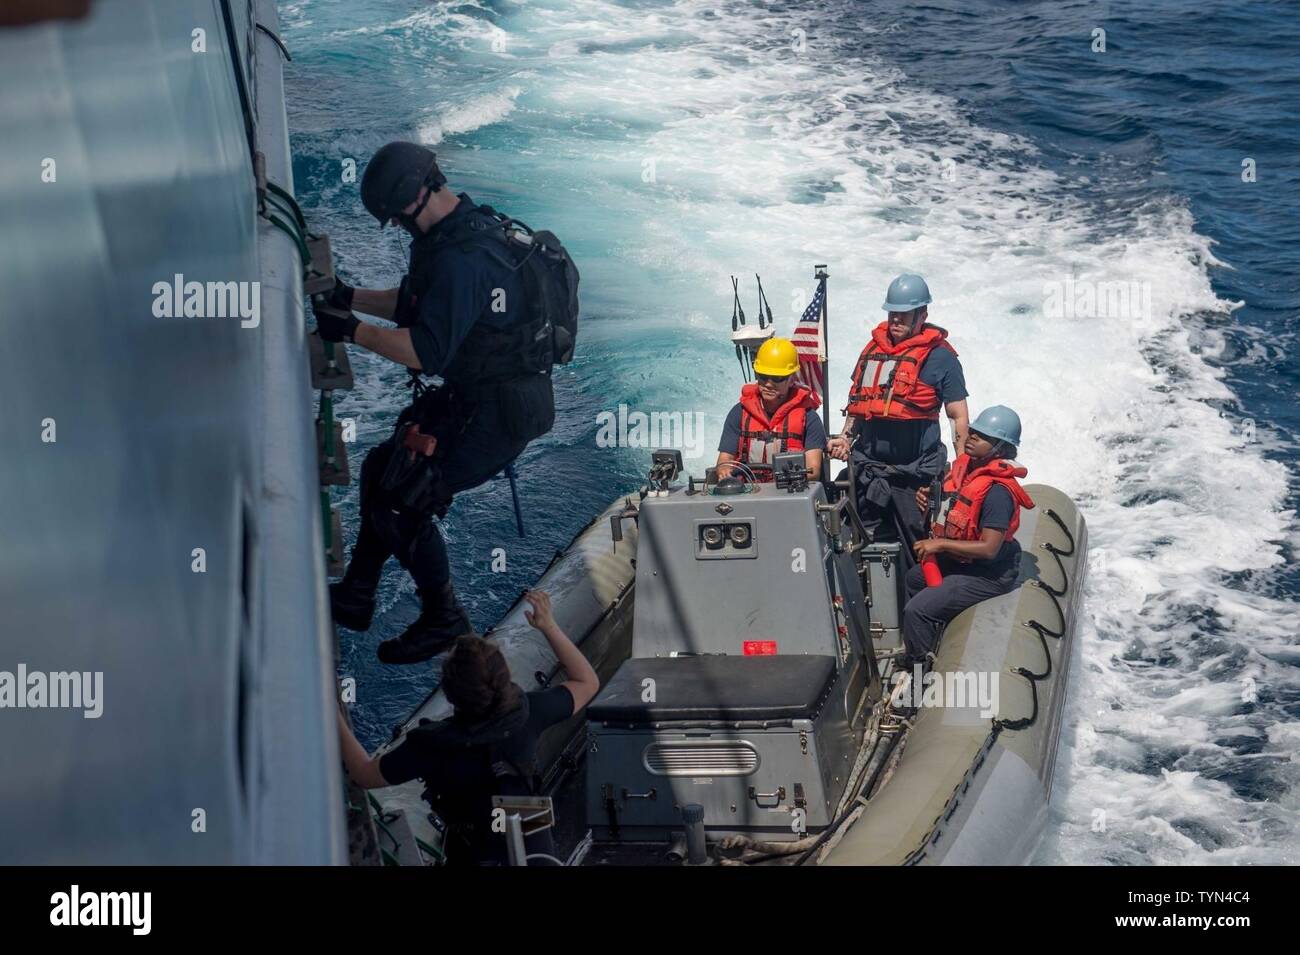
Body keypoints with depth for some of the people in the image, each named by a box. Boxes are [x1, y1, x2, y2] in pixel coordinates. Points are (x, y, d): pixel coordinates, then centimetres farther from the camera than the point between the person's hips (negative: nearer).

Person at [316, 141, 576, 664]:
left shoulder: (462, 258, -27)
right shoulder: (469, 226, 7)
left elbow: (426, 351, -30)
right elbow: (415, 301, 21)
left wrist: (353, 331, -21)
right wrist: (352, 297, 10)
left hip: (495, 414, -10)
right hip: (474, 395, 10)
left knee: (401, 502, -5)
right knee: (380, 469, 15)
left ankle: (444, 620, 12)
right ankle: (356, 598, 27)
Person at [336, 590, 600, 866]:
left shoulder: (432, 746, -29)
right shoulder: (527, 715, -24)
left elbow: (365, 775, -12)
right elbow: (588, 682, -6)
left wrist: (336, 720, -3)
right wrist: (549, 626, -6)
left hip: (476, 856, -2)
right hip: (535, 850, 2)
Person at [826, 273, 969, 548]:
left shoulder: (938, 355, -4)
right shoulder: (874, 347, 13)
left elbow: (958, 416, -4)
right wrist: (845, 439, 10)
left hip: (913, 473, -6)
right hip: (868, 469, 6)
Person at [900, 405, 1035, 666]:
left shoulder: (997, 491, -30)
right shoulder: (965, 466, -3)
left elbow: (989, 548, -32)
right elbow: (951, 512, 16)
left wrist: (940, 544, -25)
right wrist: (928, 501, -6)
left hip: (987, 575, -10)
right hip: (958, 561, 10)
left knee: (917, 610, -18)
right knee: (914, 578, 31)